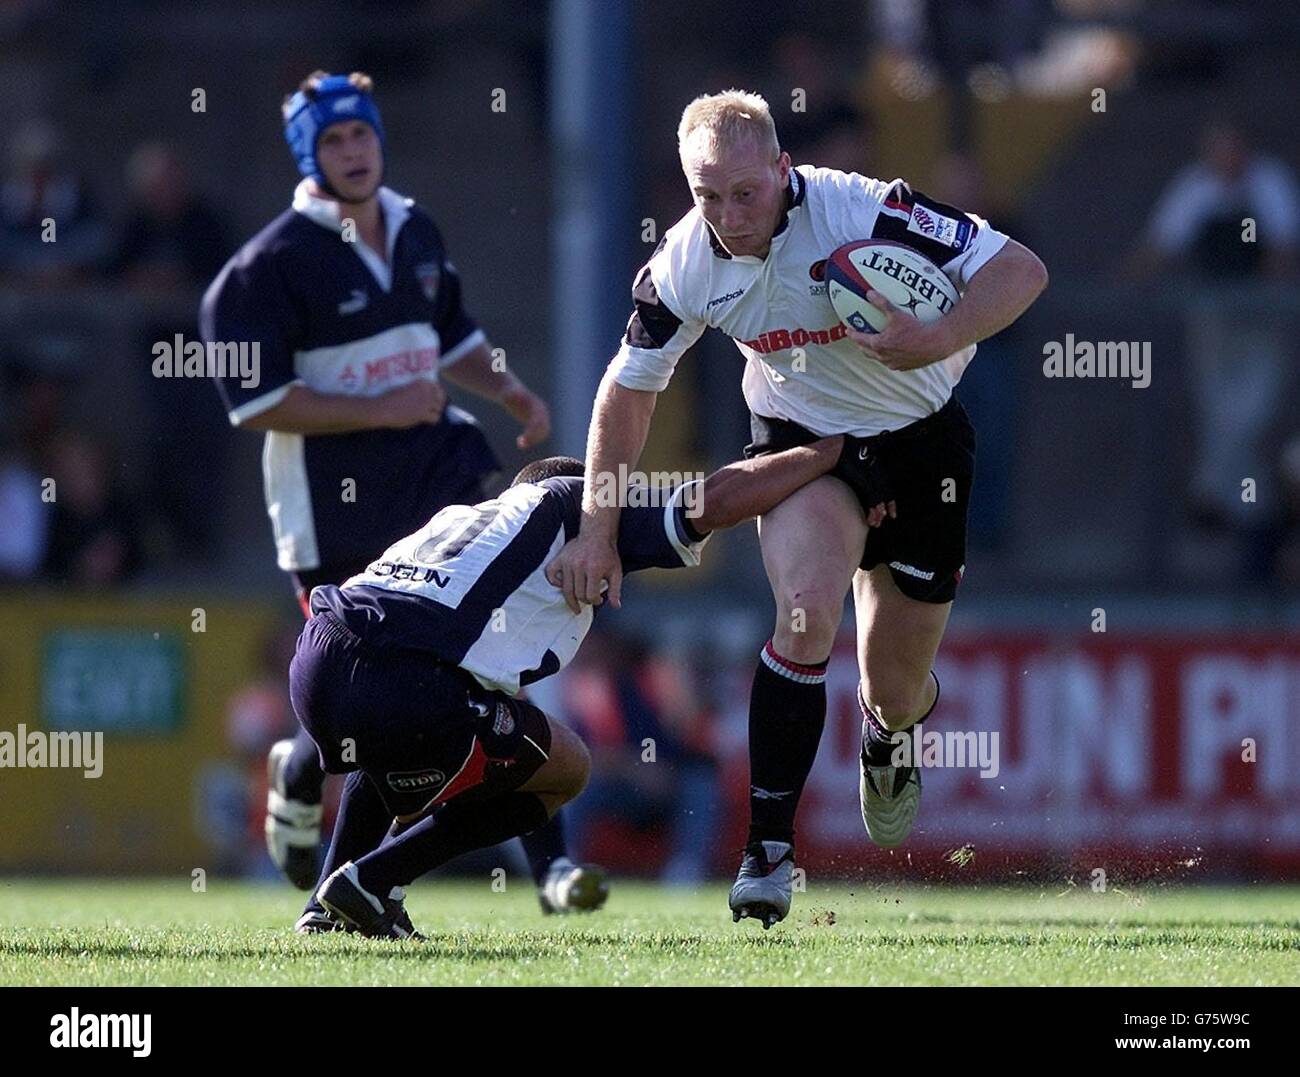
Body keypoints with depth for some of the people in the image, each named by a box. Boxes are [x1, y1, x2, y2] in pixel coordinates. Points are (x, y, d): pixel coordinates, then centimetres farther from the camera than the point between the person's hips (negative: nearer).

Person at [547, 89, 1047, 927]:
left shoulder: (863, 212, -30)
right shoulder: (684, 267, -18)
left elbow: (1021, 270, -26)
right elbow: (630, 386, -2)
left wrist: (939, 339, -43)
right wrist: (598, 529, -3)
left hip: (920, 440, -1)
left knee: (897, 691, 7)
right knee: (809, 606, -29)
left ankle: (887, 741, 48)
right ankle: (768, 850, -23)